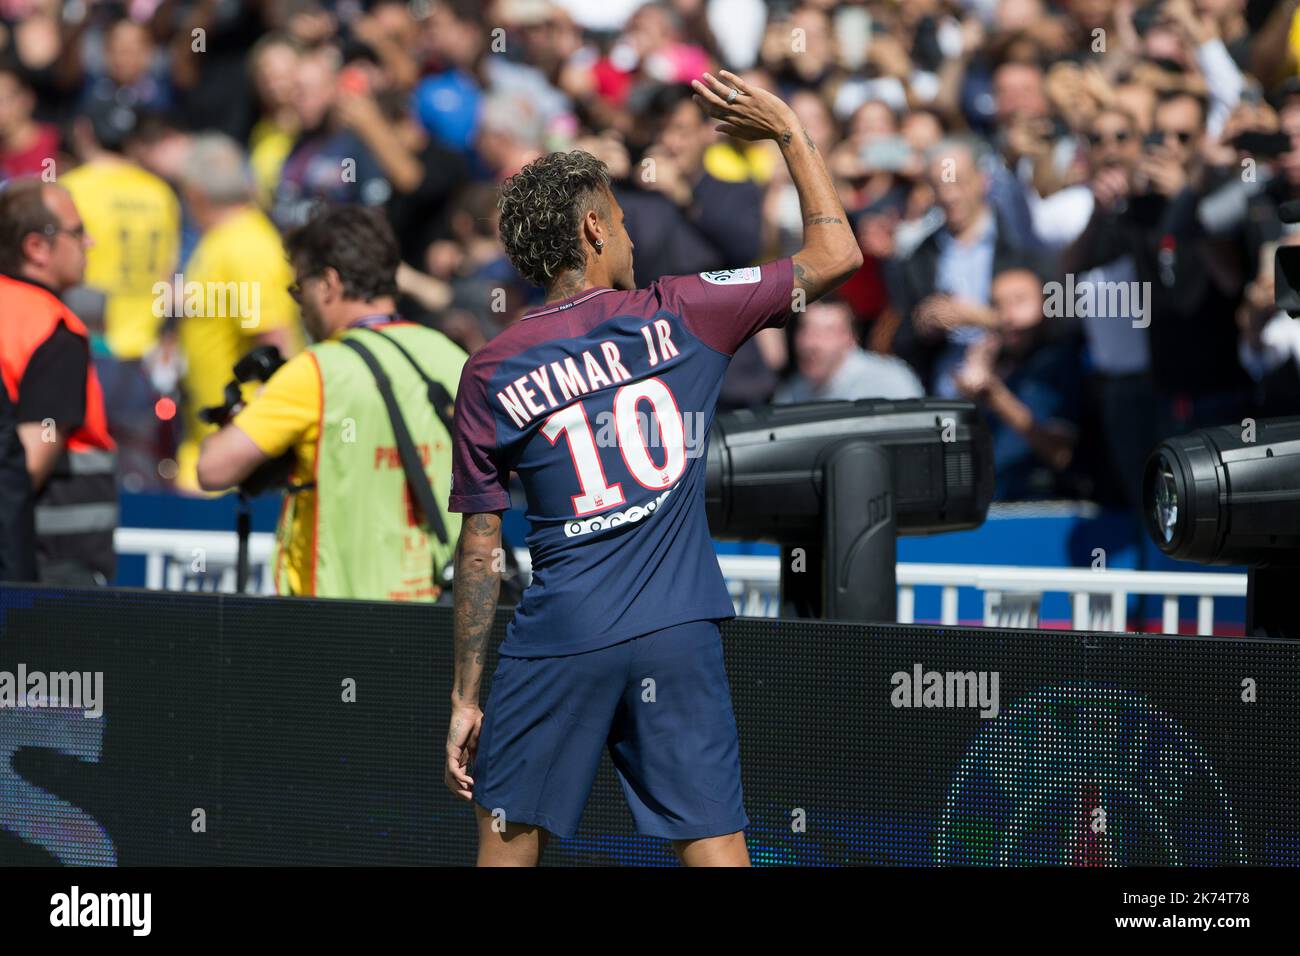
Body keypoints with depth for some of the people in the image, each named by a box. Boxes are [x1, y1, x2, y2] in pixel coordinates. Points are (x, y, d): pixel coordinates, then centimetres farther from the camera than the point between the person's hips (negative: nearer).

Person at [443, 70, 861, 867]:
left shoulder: (492, 374, 3)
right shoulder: (678, 315, 2)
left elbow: (480, 552, 4)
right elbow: (835, 256, 9)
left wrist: (466, 697, 9)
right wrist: (790, 133, 19)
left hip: (559, 643, 0)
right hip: (679, 636, 0)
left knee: (508, 845, 10)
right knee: (717, 851, -1)